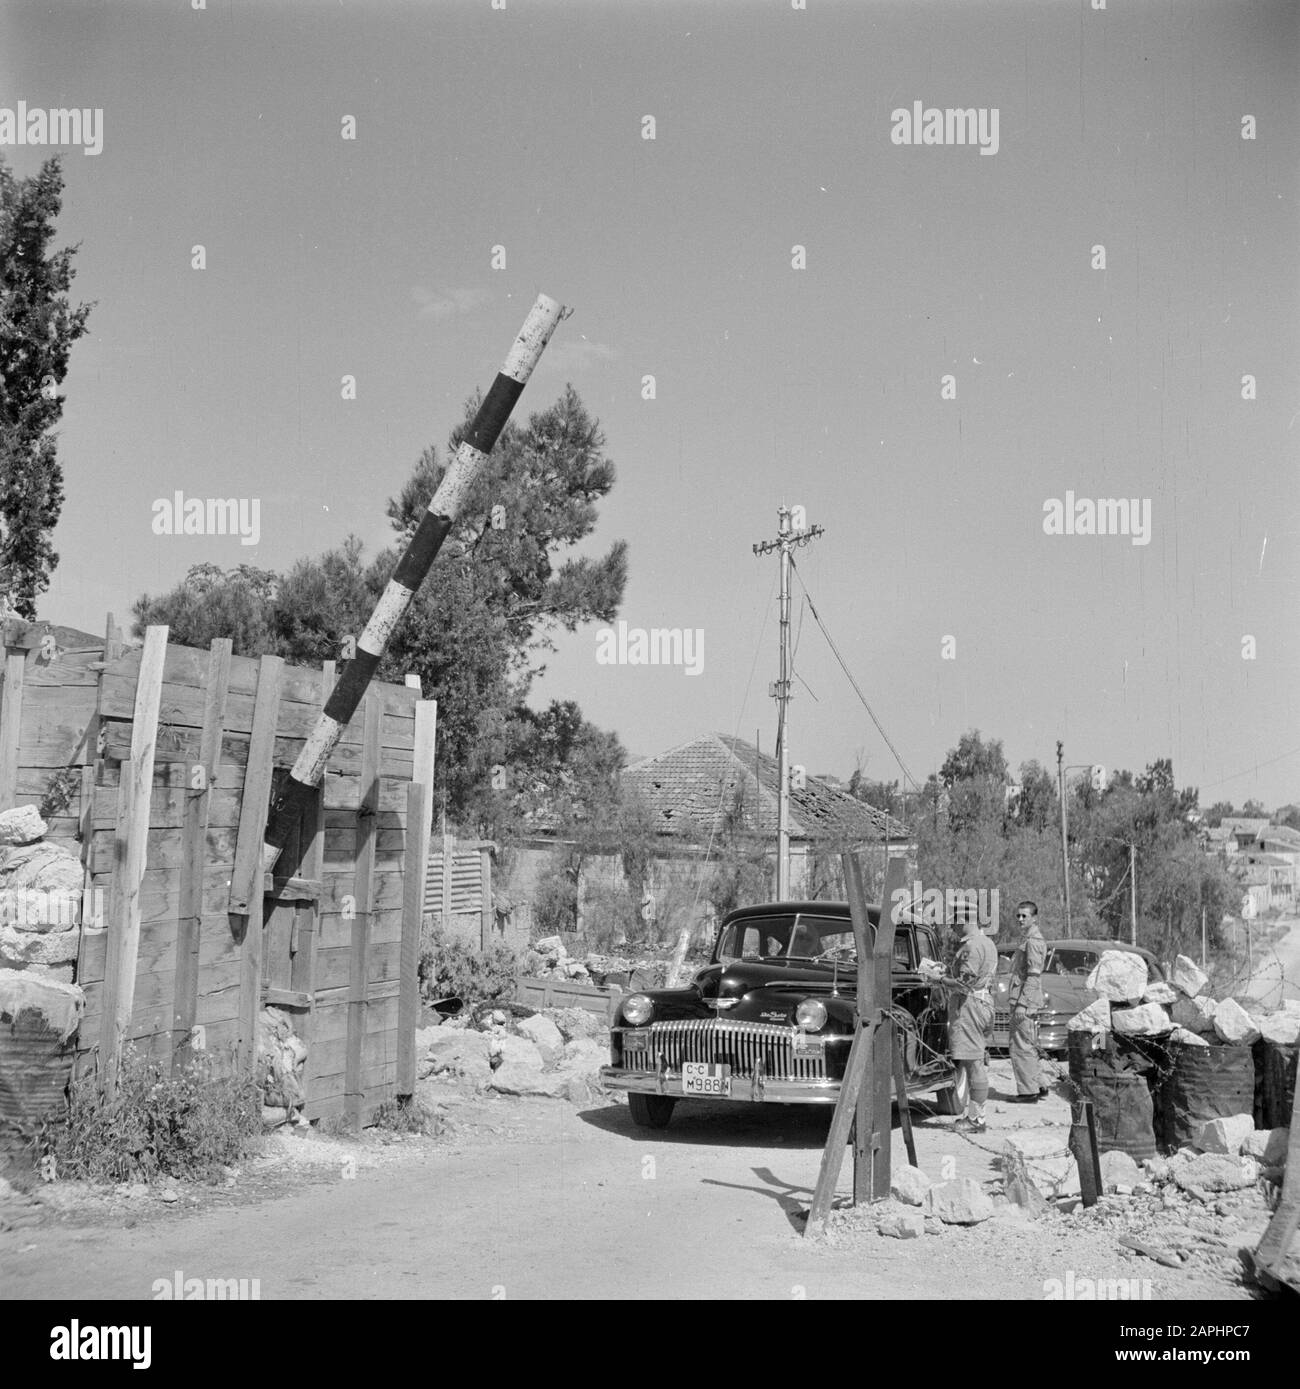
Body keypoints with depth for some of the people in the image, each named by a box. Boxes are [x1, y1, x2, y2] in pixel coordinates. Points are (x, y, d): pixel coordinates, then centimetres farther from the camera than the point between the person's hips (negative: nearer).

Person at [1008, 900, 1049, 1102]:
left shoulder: (1033, 941, -14)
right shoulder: (1027, 939, 18)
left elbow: (1033, 976, -19)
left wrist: (1022, 1004, -21)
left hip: (1025, 1002, -10)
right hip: (1025, 1002, 10)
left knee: (1022, 1047, -7)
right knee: (1028, 1047, 16)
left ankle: (1028, 1091, -4)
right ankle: (1038, 1086, 22)